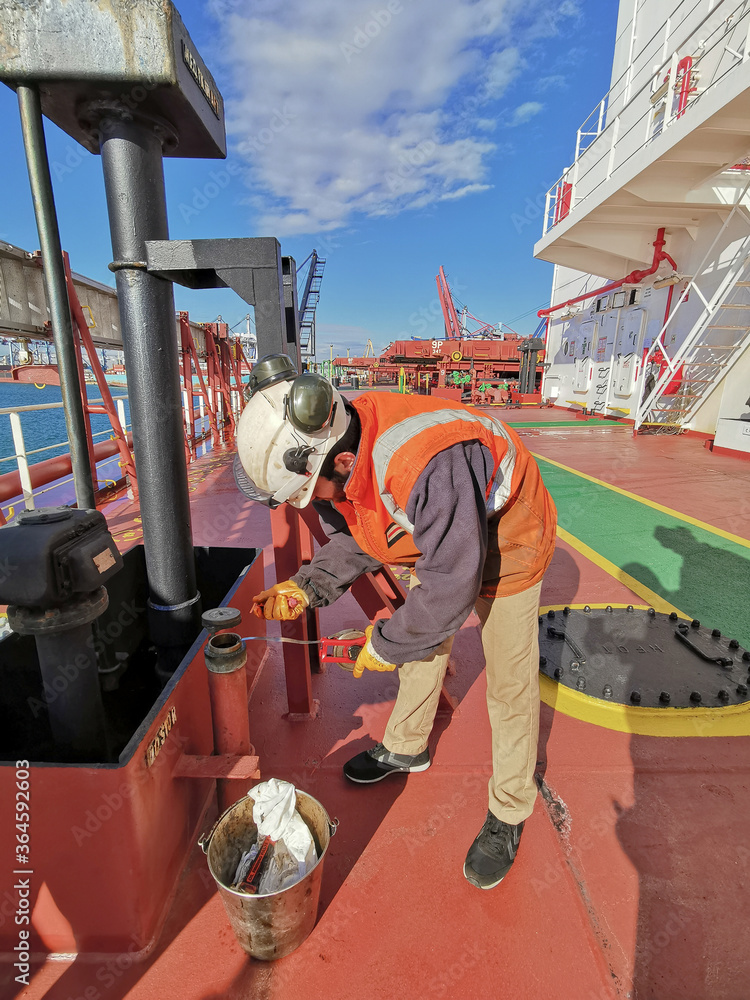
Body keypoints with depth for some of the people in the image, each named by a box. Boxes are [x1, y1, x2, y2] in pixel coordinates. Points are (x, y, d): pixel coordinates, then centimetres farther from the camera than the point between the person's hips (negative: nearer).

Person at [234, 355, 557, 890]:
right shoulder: (335, 444, -17)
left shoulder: (429, 467, -44)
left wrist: (387, 643, -18)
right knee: (424, 646, 18)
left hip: (506, 547, -7)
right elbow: (355, 539, -2)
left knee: (509, 684, 3)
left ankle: (509, 811, 28)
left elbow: (451, 588, -33)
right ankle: (407, 748, 44)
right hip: (433, 537, 7)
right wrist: (306, 587, -15)